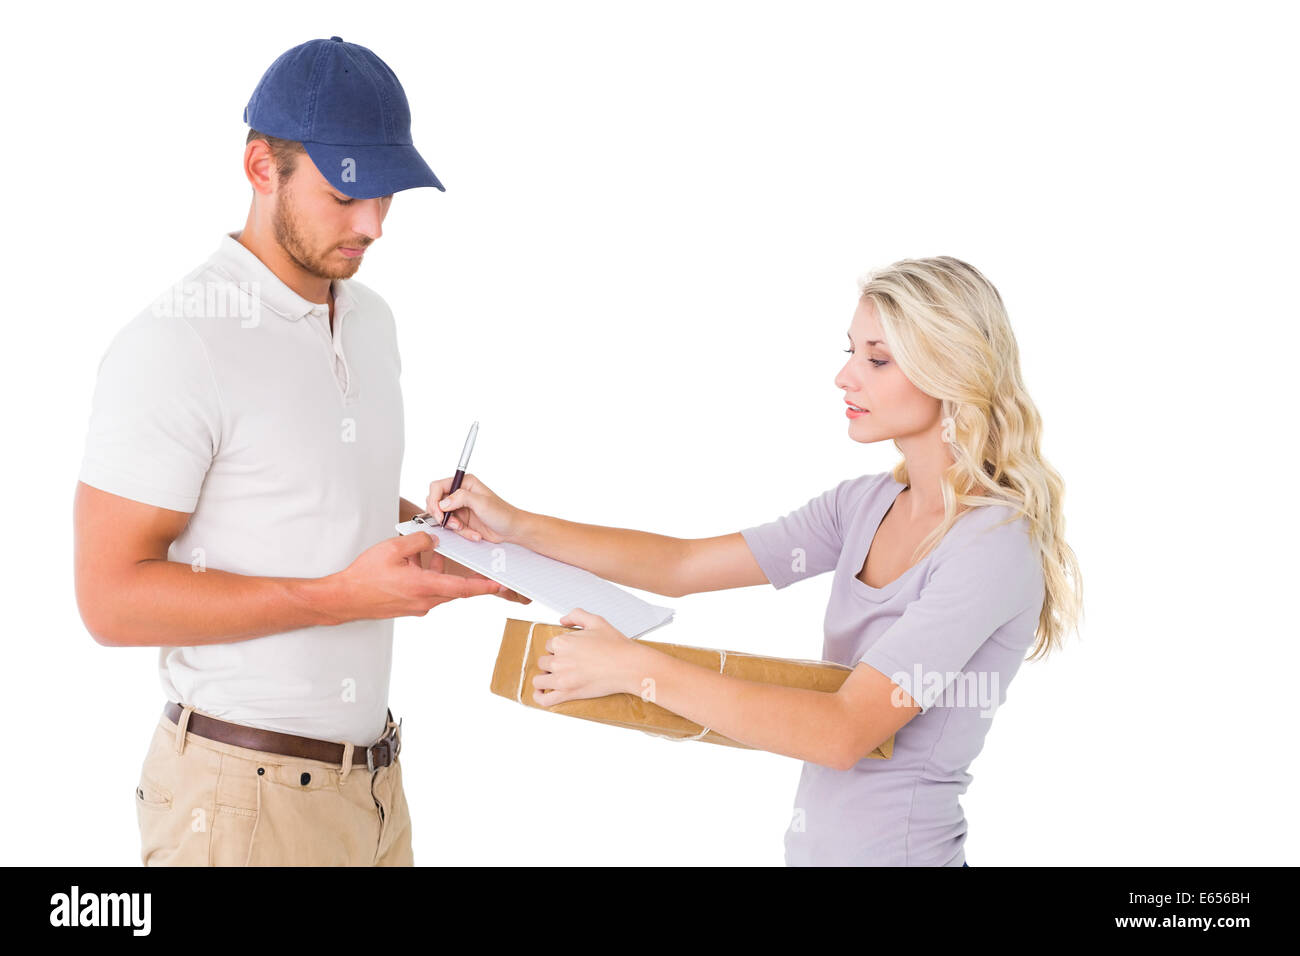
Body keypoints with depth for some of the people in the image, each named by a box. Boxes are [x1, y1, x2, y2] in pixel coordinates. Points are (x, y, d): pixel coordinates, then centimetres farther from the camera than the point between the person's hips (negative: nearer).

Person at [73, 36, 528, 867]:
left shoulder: (370, 321, 7)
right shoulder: (174, 344, -17)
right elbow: (112, 598, -18)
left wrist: (445, 546, 2)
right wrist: (344, 597, -23)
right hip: (242, 796, -7)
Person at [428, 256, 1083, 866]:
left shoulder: (993, 545, -21)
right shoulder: (868, 504, 4)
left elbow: (844, 732, -27)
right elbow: (683, 566, 6)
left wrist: (636, 668, -28)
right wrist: (516, 526, -3)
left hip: (897, 848, -7)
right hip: (817, 842, 7)